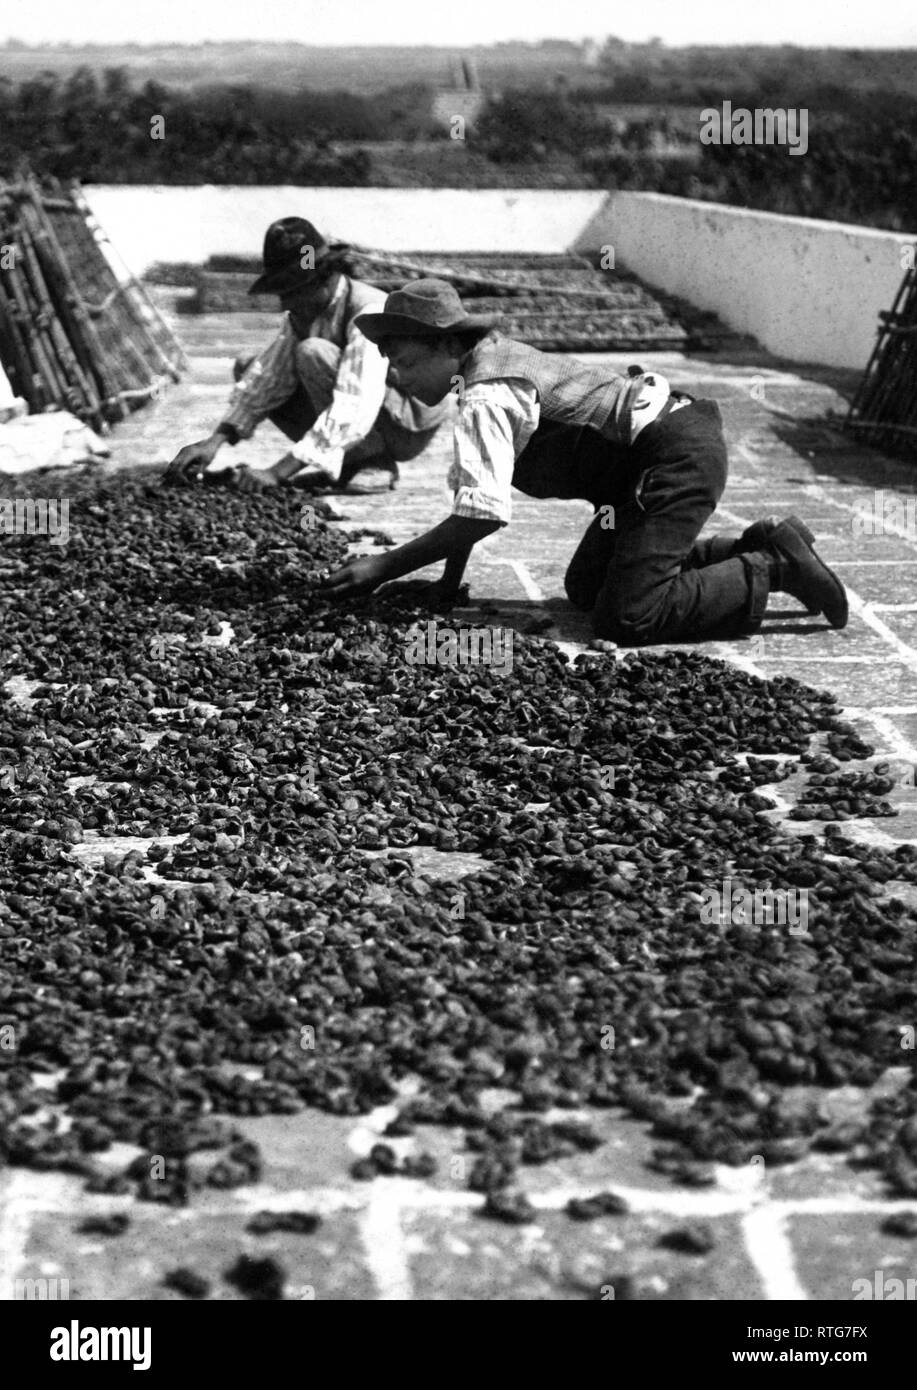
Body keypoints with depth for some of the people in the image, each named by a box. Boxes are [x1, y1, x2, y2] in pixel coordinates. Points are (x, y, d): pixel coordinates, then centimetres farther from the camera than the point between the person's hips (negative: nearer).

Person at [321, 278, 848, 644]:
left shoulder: (487, 398, -19)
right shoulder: (495, 359, 11)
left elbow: (483, 514, -25)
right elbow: (468, 493, 15)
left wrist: (386, 567, -18)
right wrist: (449, 578, 7)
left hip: (677, 456, -10)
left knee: (627, 618, -17)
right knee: (585, 587, 19)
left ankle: (776, 567, -6)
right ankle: (761, 544, 18)